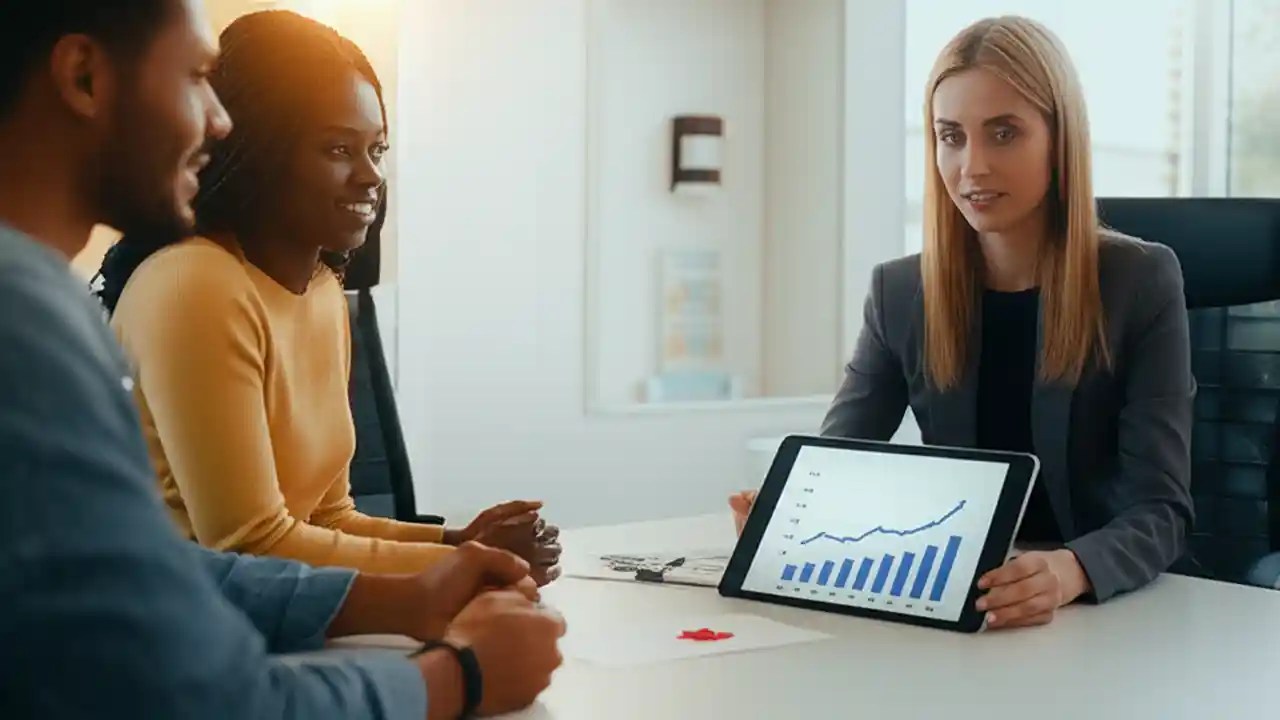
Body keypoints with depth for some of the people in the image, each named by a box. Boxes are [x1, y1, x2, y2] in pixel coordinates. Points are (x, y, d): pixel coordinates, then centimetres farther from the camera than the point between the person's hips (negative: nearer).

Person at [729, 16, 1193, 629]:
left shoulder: (1142, 282, -5)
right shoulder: (899, 292, 4)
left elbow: (1162, 509, -12)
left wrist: (1073, 570, -34)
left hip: (1111, 605, -3)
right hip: (955, 606, 3)